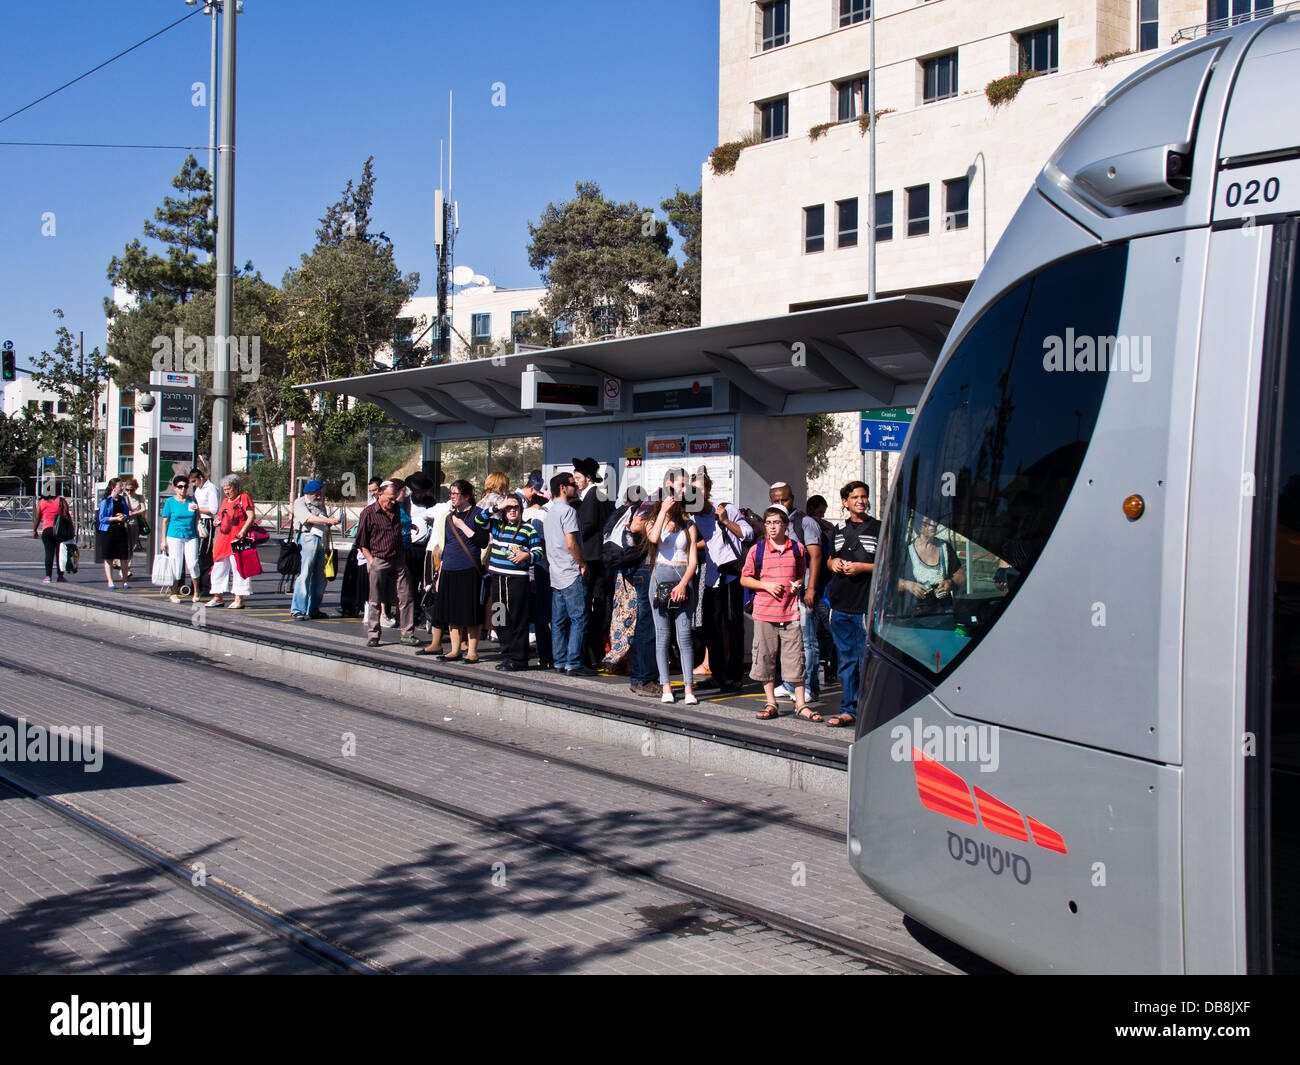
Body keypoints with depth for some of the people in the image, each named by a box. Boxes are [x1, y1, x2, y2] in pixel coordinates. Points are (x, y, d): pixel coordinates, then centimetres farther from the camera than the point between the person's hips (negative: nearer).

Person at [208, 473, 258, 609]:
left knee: (238, 566, -7)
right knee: (219, 566, 8)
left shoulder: (244, 498, -3)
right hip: (223, 539, 8)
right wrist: (218, 521, 6)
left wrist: (243, 531, -22)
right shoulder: (225, 501, 20)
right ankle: (218, 597, 16)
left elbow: (251, 516, -11)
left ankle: (239, 599, -4)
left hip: (237, 539, -8)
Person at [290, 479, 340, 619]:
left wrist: (327, 546, 18)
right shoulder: (300, 503, 4)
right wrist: (328, 520, -24)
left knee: (320, 577, 5)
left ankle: (313, 609, 12)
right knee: (304, 575, -12)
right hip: (308, 538, -7)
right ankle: (297, 610, -12)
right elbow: (308, 518, -14)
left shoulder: (321, 505, 24)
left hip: (322, 541, 7)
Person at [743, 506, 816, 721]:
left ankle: (801, 705, 9)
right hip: (764, 612, 0)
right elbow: (745, 579, 6)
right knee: (765, 658, 3)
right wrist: (766, 585, -8)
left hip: (790, 611, 0)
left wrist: (797, 585, -1)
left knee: (795, 658, 0)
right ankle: (771, 704, 14)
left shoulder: (797, 549, 7)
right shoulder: (756, 550, 3)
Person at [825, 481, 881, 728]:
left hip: (866, 606, -6)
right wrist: (833, 563, 5)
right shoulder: (839, 530, 16)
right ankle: (848, 710, 16)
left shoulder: (879, 529, -1)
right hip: (840, 604, 6)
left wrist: (862, 567, -13)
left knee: (867, 660, -5)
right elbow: (830, 561, 28)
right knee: (846, 660, 10)